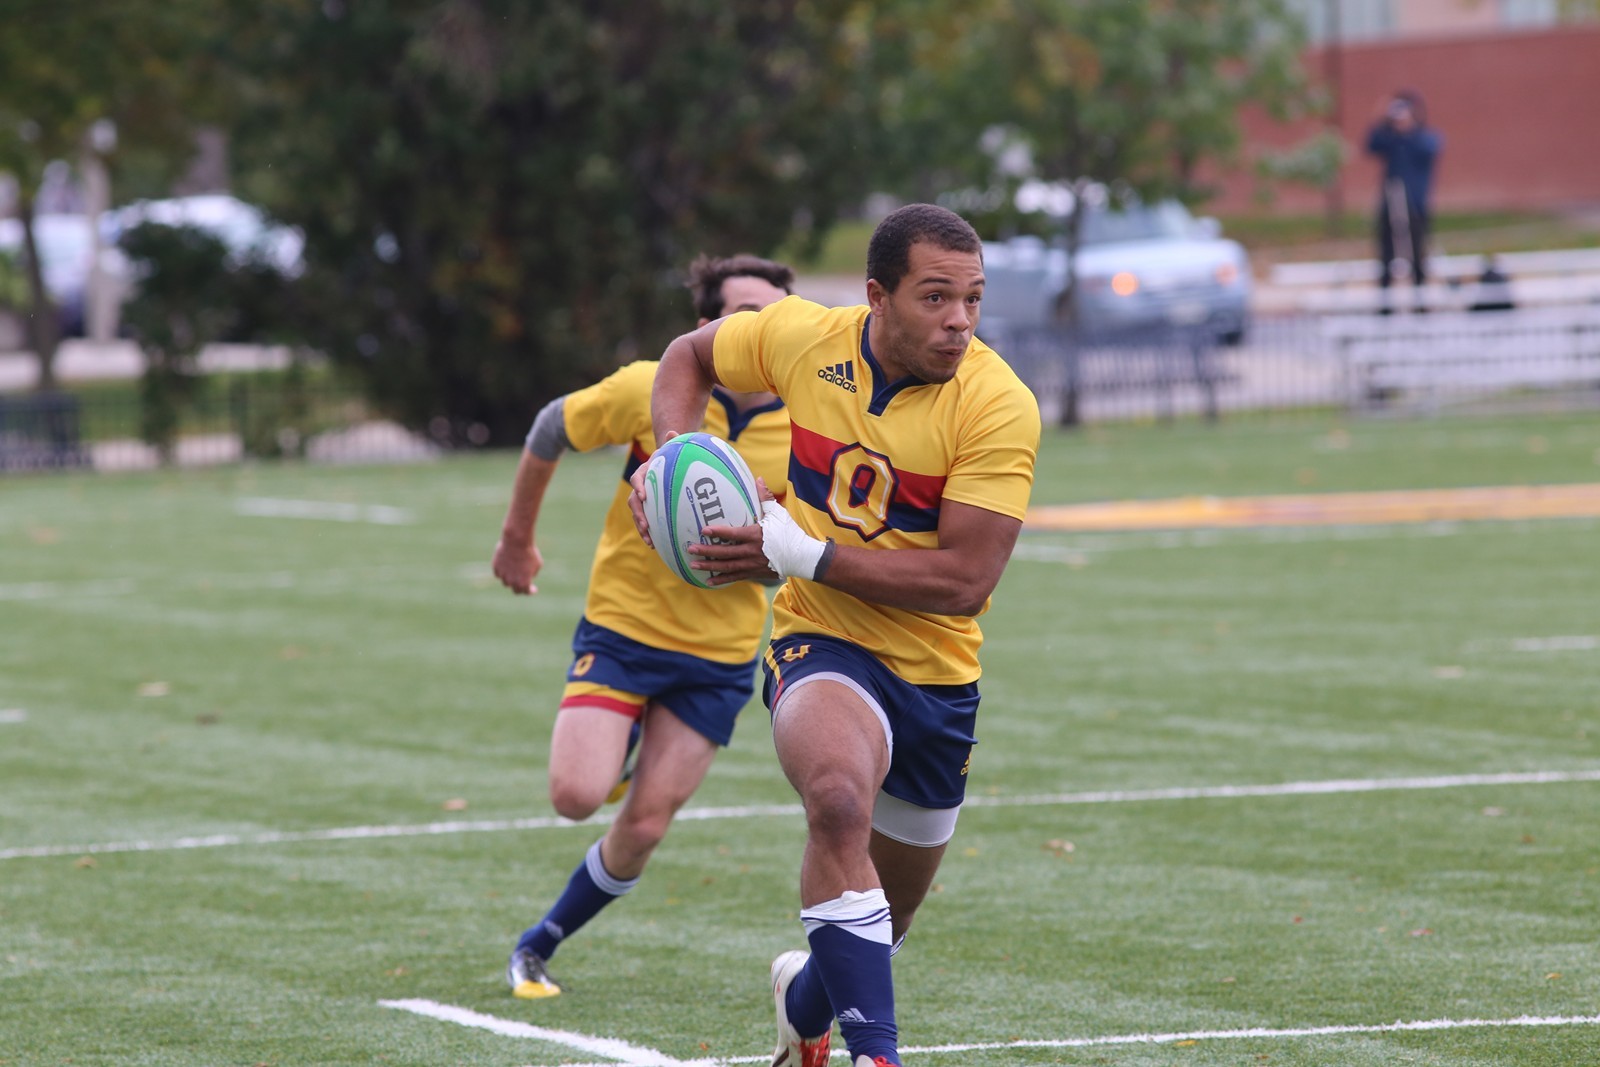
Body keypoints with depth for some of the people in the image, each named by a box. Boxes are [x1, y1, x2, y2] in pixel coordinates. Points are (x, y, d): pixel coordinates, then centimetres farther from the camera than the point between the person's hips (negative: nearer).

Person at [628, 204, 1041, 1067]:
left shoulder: (999, 406, -18)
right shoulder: (804, 338, -10)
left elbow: (964, 580, -23)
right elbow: (688, 357, 12)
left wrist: (803, 555, -25)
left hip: (936, 672, 1)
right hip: (821, 642, -1)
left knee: (888, 912, 18)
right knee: (839, 795, -36)